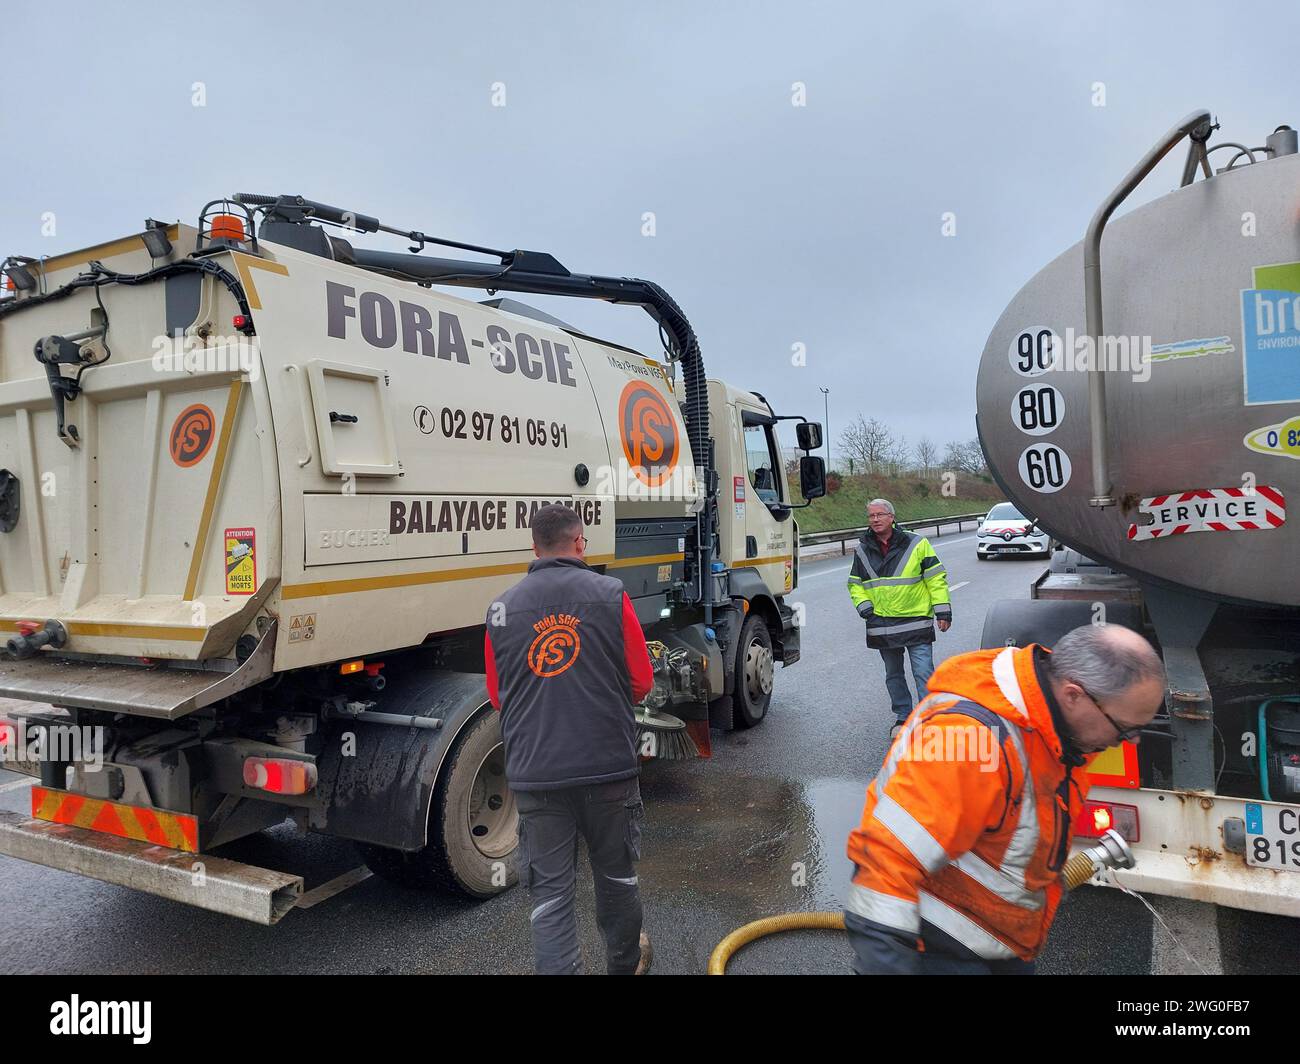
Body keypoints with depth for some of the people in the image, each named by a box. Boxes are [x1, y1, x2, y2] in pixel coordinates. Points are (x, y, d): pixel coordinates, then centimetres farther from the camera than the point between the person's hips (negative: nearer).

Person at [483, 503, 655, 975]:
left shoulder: (501, 609, 1)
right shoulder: (611, 595, -5)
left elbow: (497, 695, 10)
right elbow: (641, 682, -1)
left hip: (535, 774, 0)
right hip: (608, 764, 0)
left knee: (549, 890, 9)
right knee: (616, 874, 20)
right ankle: (624, 963, 42)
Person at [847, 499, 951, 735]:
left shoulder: (916, 544, -4)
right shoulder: (862, 550, 6)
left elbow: (936, 578, -1)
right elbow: (855, 584, 15)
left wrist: (942, 611, -5)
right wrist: (864, 606, -1)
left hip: (916, 621, -3)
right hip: (881, 624, 4)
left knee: (923, 674, -7)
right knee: (894, 675, 15)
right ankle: (902, 716, 29)